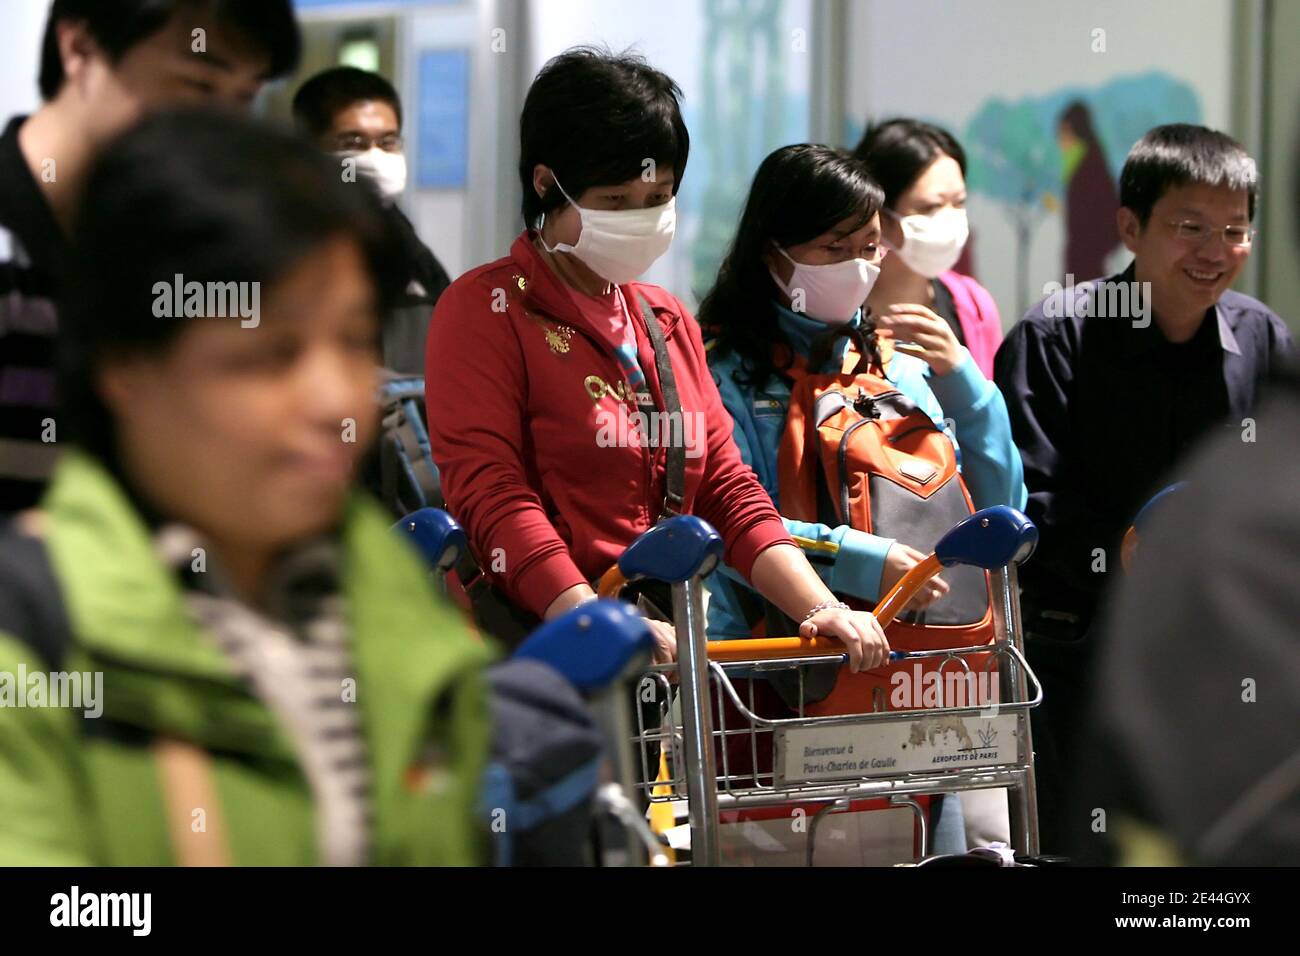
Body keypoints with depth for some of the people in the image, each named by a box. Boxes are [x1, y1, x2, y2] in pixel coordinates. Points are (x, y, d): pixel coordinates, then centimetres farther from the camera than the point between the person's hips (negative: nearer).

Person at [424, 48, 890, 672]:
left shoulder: (667, 321, 23)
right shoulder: (485, 310, 1)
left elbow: (726, 487, 19)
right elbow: (490, 493, -11)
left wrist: (820, 608, 2)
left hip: (675, 641, 6)